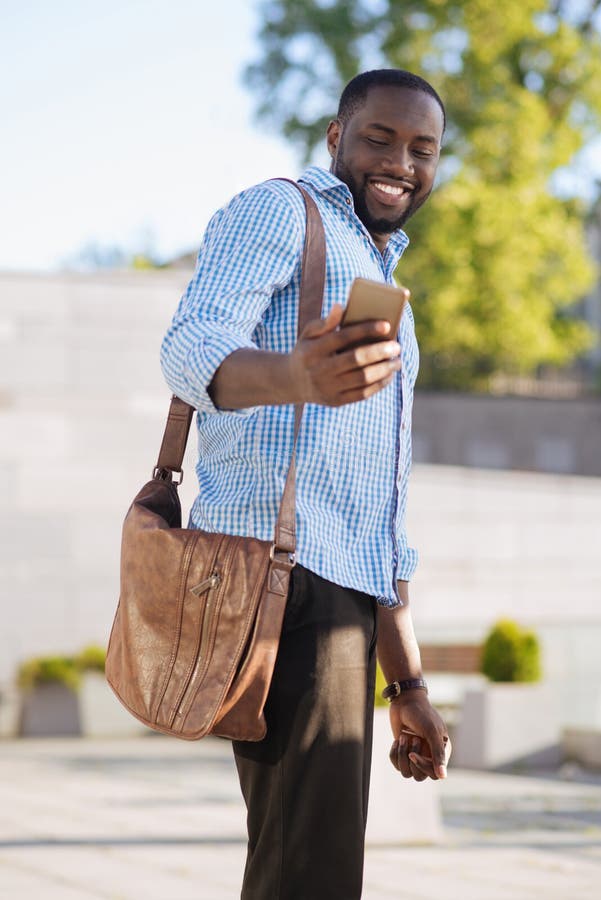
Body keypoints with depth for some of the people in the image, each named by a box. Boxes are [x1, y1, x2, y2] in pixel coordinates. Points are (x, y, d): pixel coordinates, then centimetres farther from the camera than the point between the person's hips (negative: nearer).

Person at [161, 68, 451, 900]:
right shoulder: (277, 210, 4)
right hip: (280, 563, -9)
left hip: (343, 585, 9)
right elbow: (193, 346, -17)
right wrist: (294, 376, -39)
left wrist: (407, 684, 23)